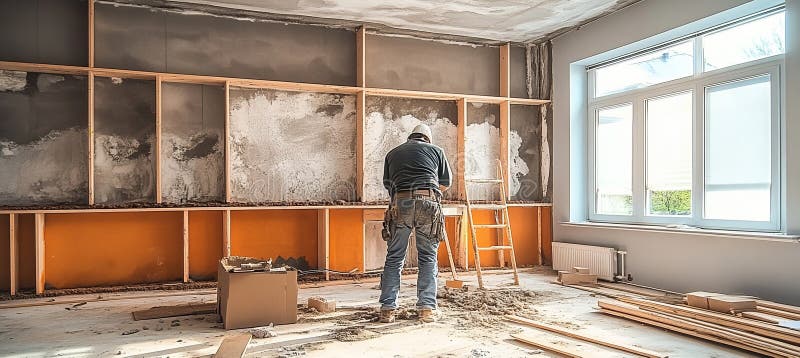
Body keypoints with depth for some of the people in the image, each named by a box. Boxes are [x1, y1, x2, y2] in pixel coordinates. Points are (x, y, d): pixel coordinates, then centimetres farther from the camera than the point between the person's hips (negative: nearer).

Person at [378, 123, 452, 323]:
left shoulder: (392, 153, 25)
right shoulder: (435, 150, 21)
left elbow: (387, 184, 24)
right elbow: (446, 183, 26)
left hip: (400, 204, 1)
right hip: (429, 203, -1)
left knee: (394, 258, 7)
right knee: (428, 258, 8)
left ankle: (387, 309, 6)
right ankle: (427, 308, 7)